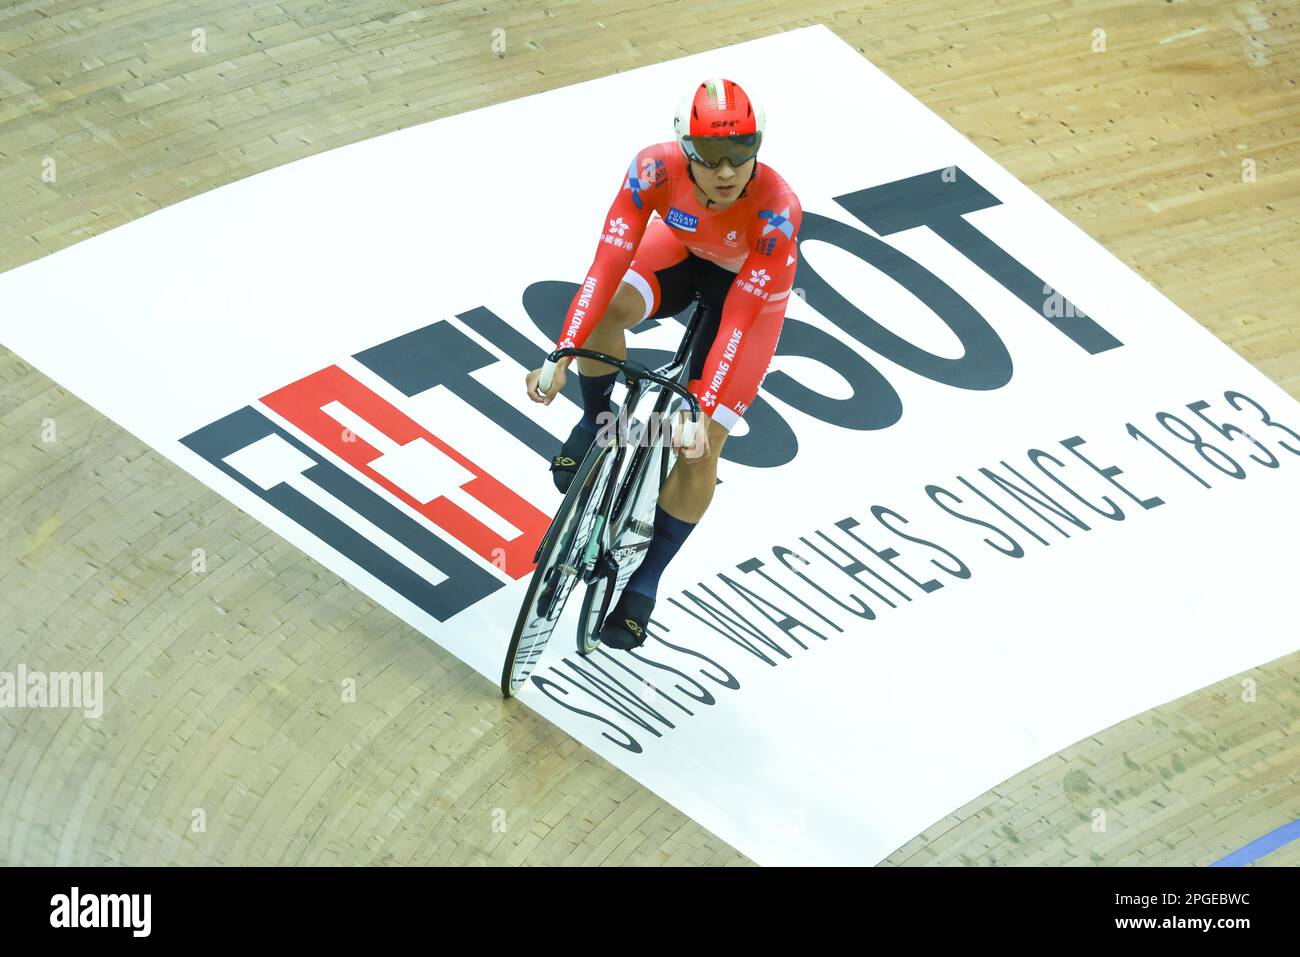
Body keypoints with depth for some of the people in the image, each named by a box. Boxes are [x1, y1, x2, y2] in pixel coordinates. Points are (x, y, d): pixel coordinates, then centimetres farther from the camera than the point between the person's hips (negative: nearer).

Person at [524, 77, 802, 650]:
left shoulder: (777, 209, -39)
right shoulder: (656, 170, -33)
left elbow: (738, 319, -37)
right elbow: (607, 265, -34)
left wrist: (703, 410, -40)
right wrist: (561, 356, -41)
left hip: (751, 285, -2)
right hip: (683, 249, 2)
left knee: (699, 446, -10)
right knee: (608, 309, -33)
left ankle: (643, 585, 7)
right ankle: (597, 422, -2)